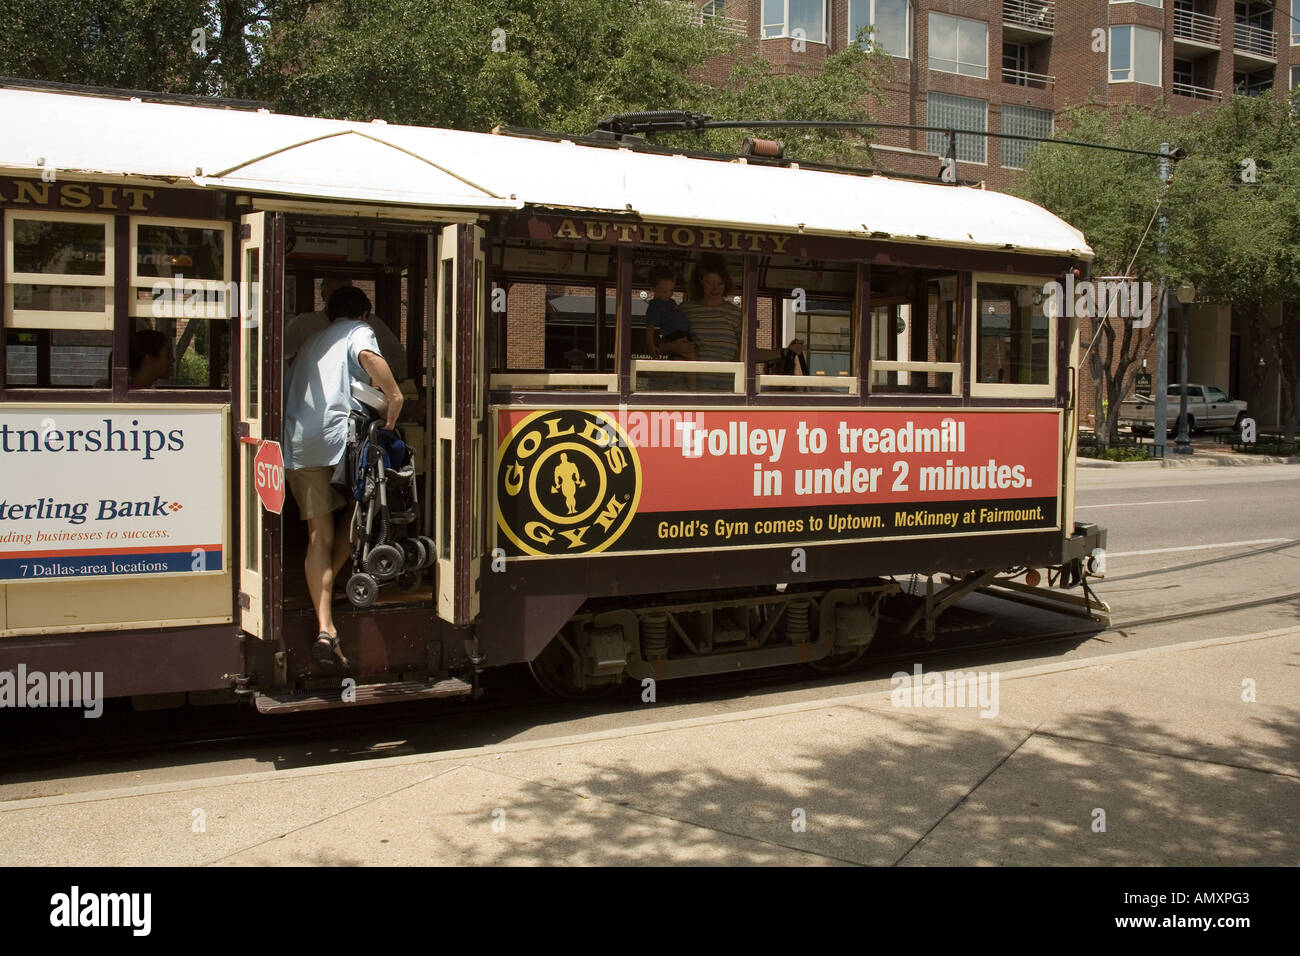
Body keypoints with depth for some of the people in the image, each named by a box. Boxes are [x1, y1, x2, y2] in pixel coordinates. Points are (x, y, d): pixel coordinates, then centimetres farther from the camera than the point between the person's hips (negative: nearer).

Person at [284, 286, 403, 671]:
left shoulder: (311, 341, 30)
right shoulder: (358, 331, 11)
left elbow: (290, 390, 26)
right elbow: (368, 355, -14)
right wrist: (394, 395, -11)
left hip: (295, 441, 5)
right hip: (336, 434, -5)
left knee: (319, 534, 2)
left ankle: (325, 628, -8)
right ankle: (330, 582, 20)